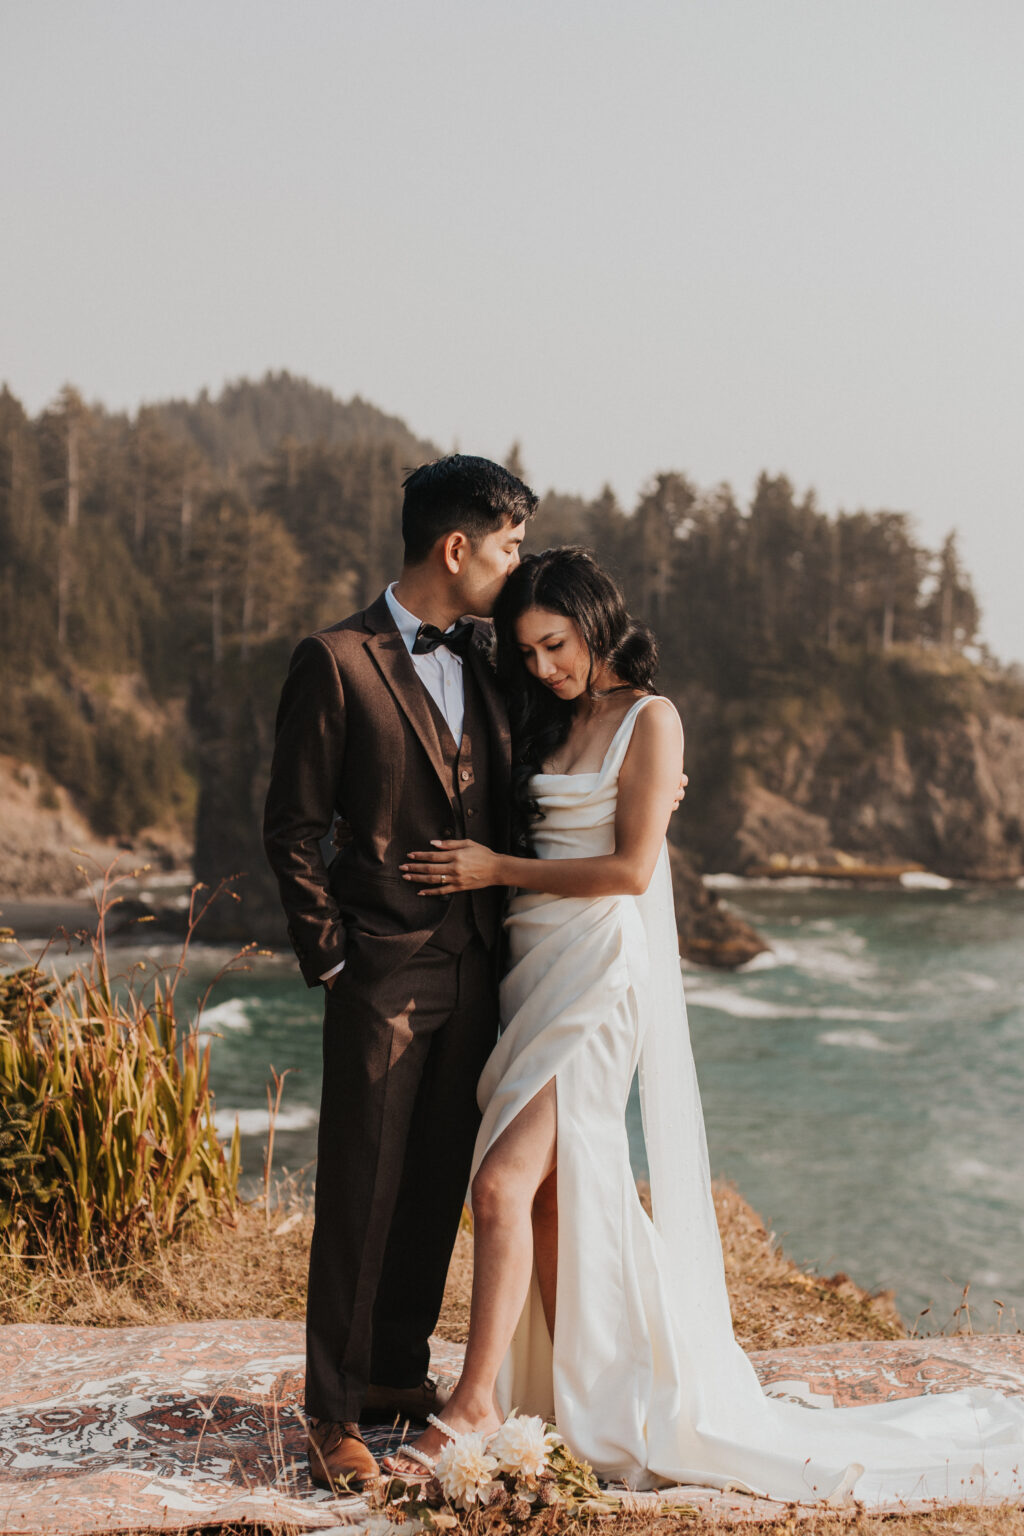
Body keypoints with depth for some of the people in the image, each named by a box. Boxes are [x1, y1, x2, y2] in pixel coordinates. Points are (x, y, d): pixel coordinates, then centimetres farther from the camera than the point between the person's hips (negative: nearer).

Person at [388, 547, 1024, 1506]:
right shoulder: (550, 725, 18)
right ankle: (577, 1400, 11)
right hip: (534, 962, 7)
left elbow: (632, 868, -11)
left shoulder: (648, 719, -4)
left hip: (601, 975, -7)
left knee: (505, 1181, -17)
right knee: (549, 1197, 4)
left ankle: (475, 1401, -11)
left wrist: (496, 869, -10)